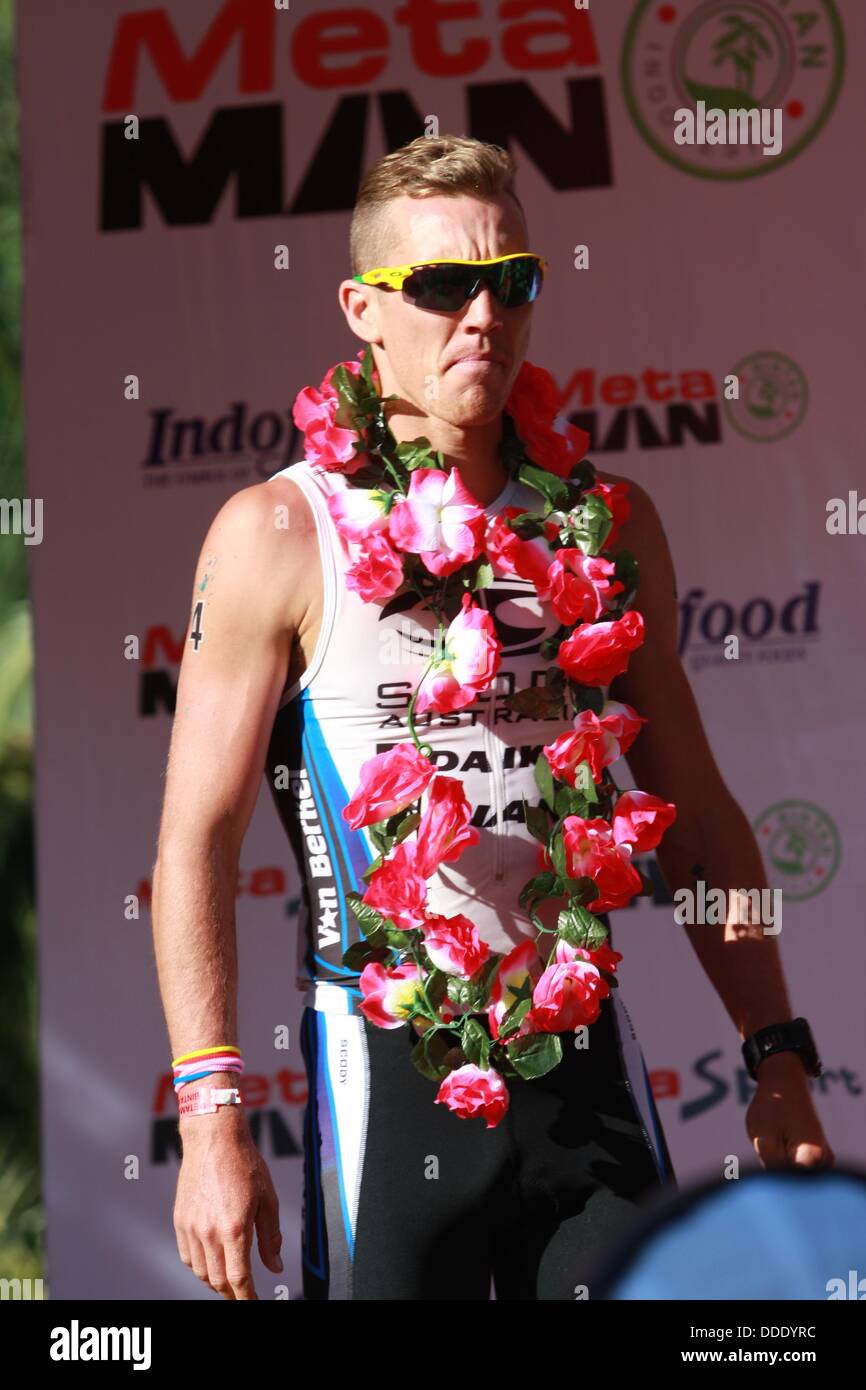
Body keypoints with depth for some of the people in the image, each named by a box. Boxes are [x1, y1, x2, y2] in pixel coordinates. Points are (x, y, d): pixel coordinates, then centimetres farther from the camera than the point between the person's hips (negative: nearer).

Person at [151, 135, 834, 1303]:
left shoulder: (607, 524, 9)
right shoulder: (279, 536, -3)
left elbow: (695, 814, 15)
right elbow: (198, 839, -5)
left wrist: (778, 1063, 9)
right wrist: (211, 1119, -13)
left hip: (588, 1068, 3)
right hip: (389, 1071, -3)